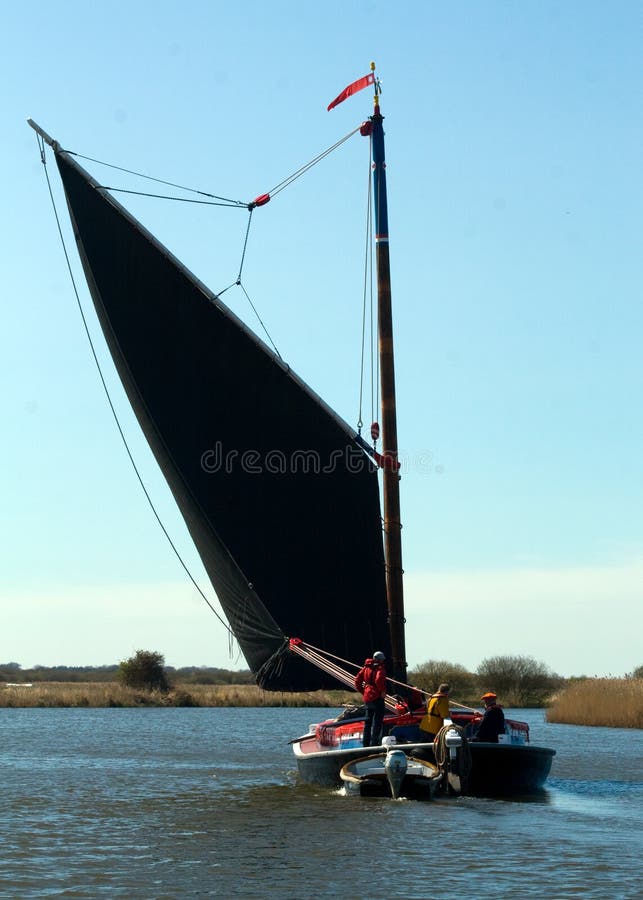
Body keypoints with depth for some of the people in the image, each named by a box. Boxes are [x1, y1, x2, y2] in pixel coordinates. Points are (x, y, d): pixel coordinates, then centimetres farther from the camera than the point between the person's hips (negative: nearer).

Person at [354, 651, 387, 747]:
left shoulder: (366, 667, 13)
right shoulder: (380, 668, -9)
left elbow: (357, 680, 13)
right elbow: (379, 679, -28)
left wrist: (363, 692, 16)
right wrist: (383, 691, -16)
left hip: (367, 697, 7)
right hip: (377, 697, -7)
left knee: (368, 721, 15)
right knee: (377, 721, -4)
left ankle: (366, 743, 18)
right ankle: (374, 743, -8)